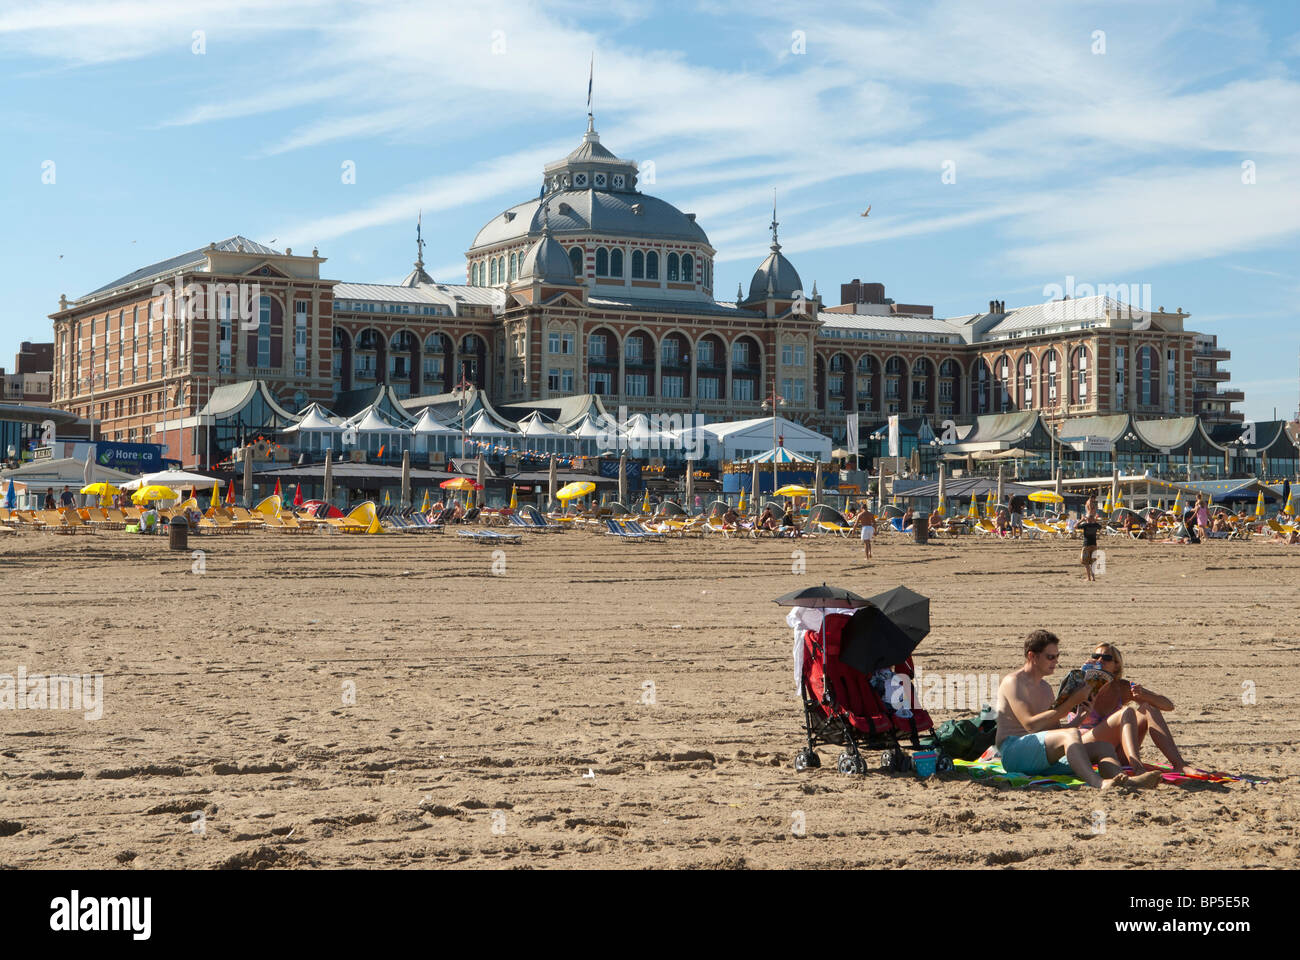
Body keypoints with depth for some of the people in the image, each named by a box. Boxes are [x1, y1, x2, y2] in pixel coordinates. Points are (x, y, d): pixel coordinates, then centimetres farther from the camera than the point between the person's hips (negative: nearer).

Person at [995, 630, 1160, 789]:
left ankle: (1127, 780, -46)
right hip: (1012, 751, -8)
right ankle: (1098, 783, -61)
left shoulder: (1045, 687, 26)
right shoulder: (1013, 681, -3)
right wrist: (1070, 703, -15)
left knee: (1103, 746, -13)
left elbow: (1055, 728, 23)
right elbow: (1030, 724, -16)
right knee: (1071, 734, -33)